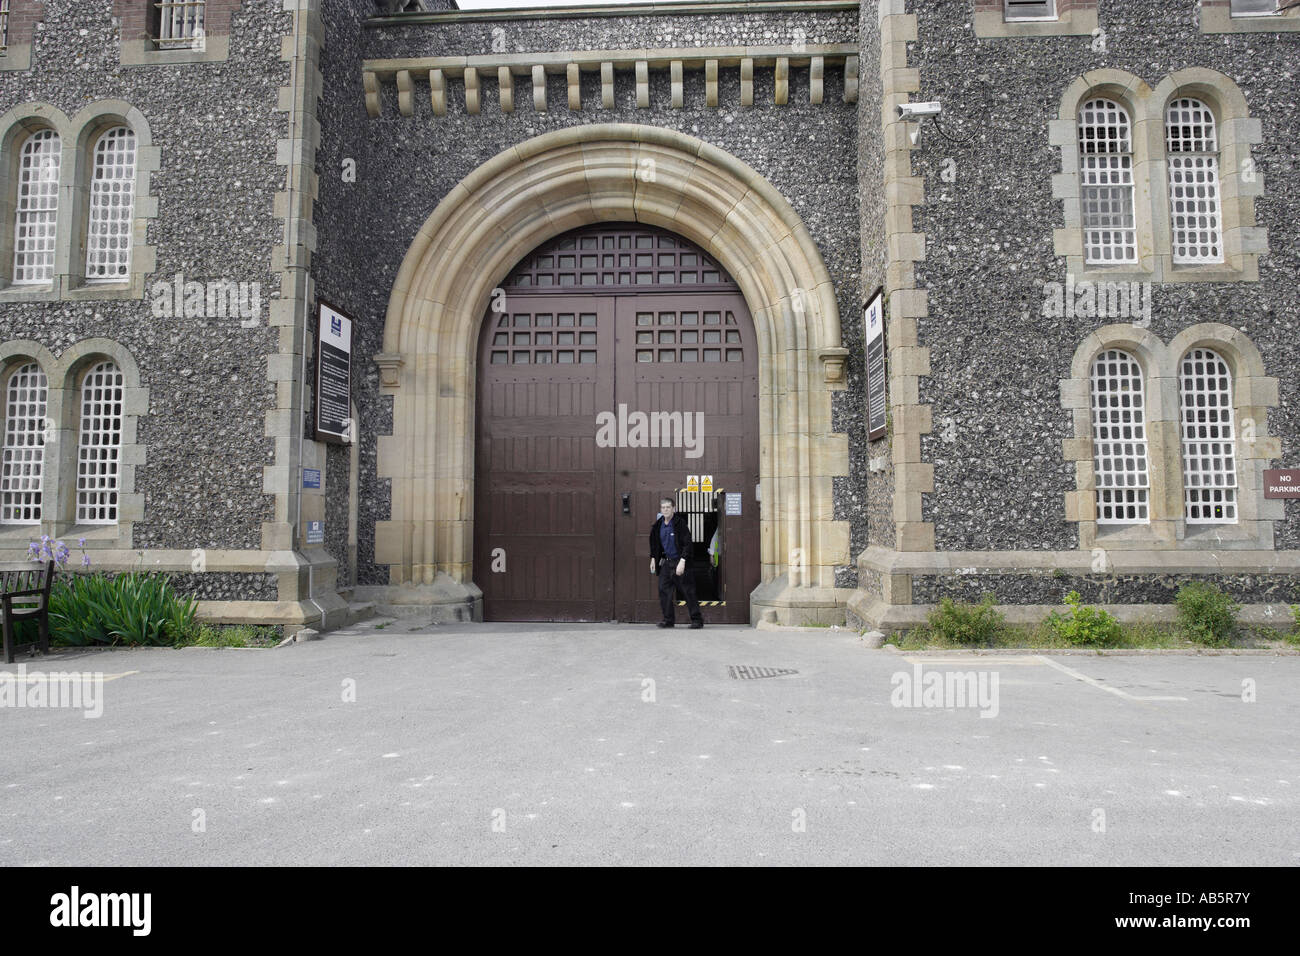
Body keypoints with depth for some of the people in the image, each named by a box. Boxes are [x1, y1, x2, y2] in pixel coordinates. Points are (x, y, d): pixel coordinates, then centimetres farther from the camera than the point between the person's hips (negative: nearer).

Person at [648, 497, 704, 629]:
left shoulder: (680, 523, -13)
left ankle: (697, 619, 8)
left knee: (688, 592, -1)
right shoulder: (658, 525, 5)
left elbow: (687, 544, -16)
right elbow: (654, 543, 20)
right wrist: (653, 559, 16)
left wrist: (682, 561, -23)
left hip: (679, 562, -6)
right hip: (666, 562, 6)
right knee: (664, 590, 3)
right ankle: (668, 619, 13)